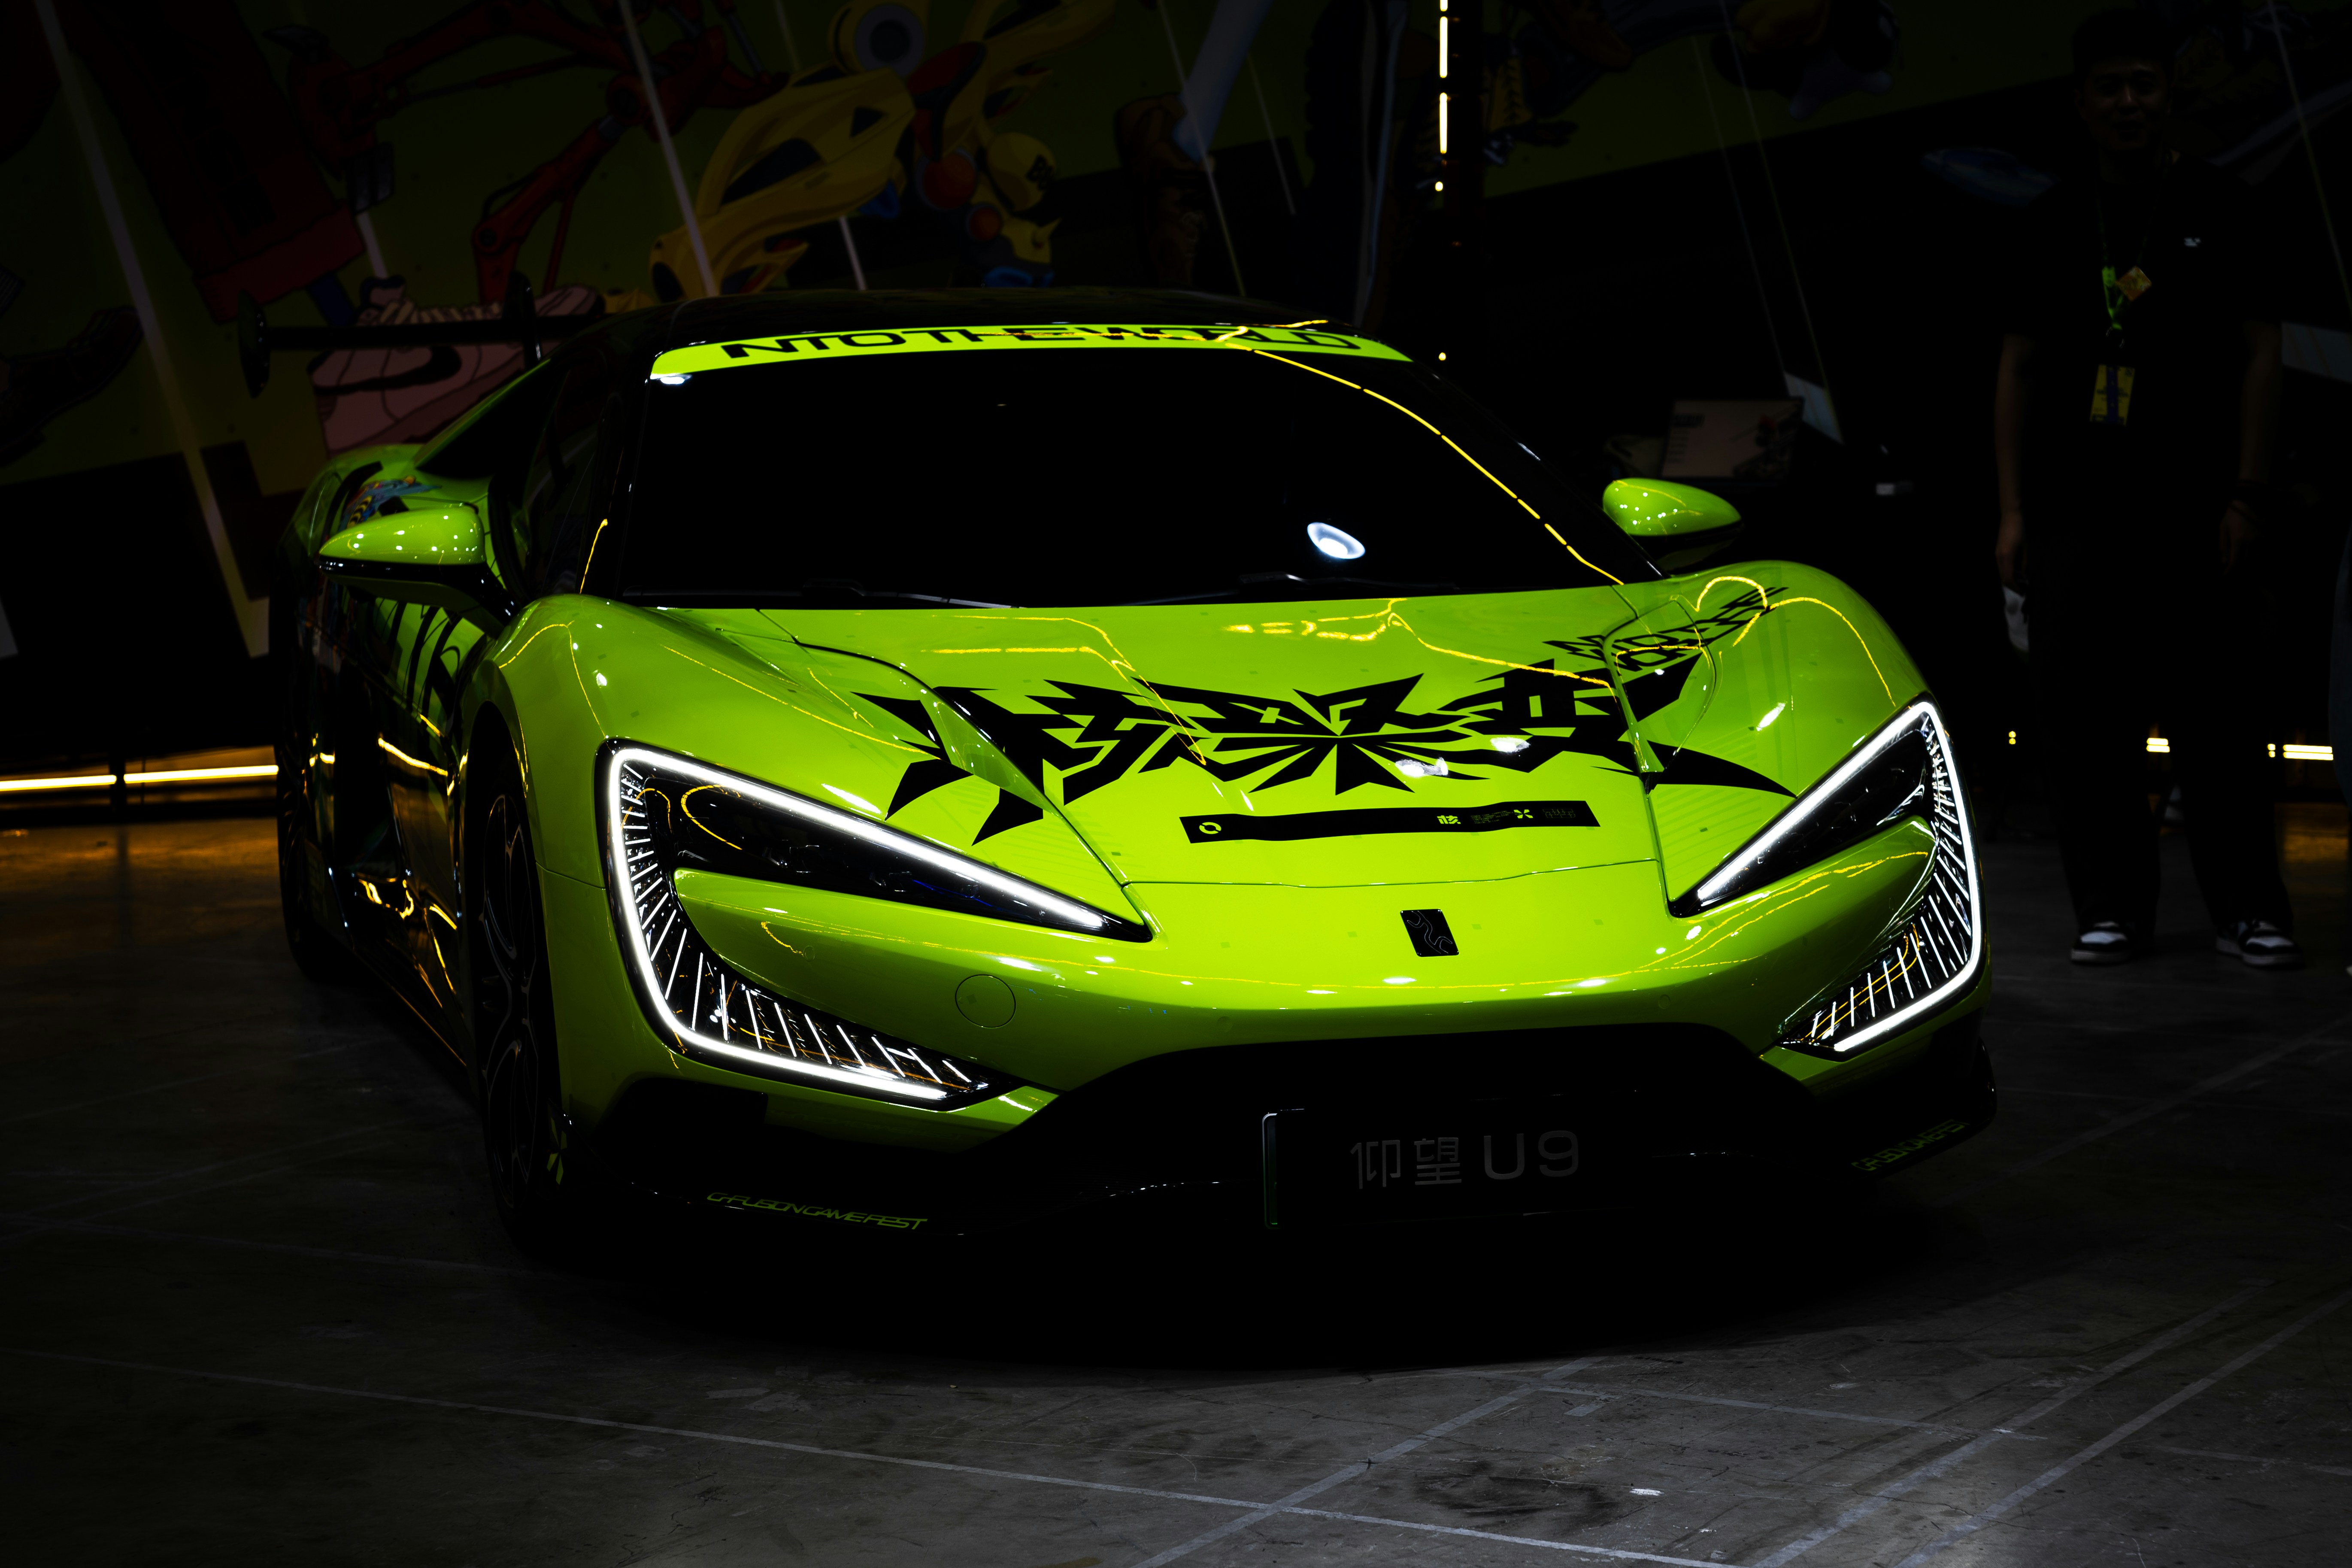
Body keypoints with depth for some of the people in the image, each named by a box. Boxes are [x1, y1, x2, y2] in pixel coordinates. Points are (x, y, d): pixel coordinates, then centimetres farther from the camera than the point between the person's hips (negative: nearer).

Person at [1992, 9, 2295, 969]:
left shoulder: (2220, 211, 6)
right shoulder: (2054, 223, 12)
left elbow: (2261, 355, 3)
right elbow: (2017, 368, 12)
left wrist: (2245, 495, -5)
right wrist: (2013, 512, 4)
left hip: (2195, 511, -2)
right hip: (2076, 514, 2)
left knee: (2219, 717, -2)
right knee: (2085, 719, 1)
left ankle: (2249, 909, 4)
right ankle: (2112, 909, 10)